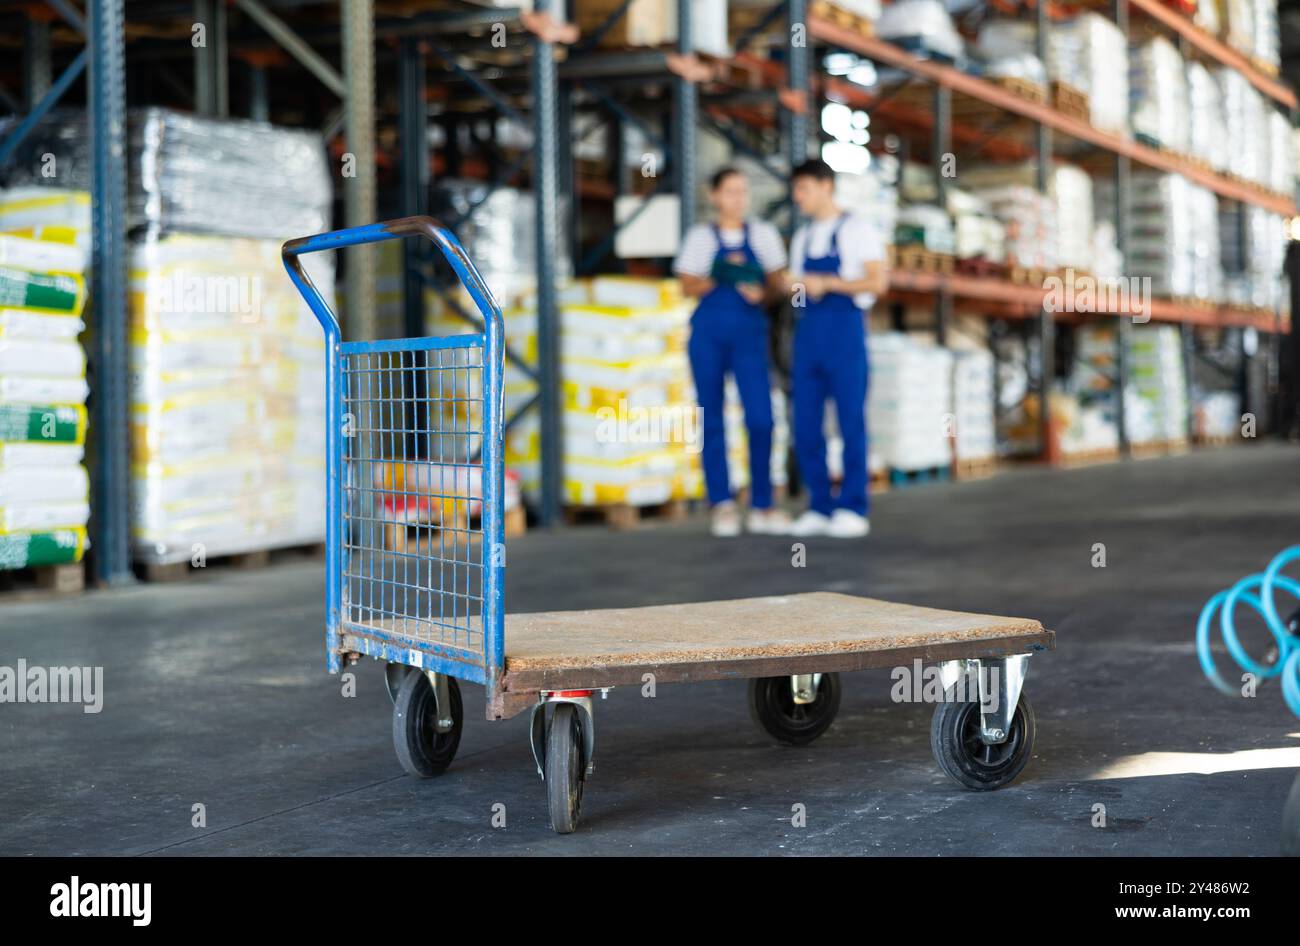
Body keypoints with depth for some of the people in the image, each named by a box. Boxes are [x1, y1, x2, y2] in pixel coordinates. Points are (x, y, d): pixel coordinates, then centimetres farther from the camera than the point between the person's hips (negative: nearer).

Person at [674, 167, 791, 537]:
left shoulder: (763, 234, 10)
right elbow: (688, 286, 4)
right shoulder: (701, 236, 7)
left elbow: (776, 282, 9)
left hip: (749, 331, 0)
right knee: (712, 419, 1)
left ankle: (762, 506, -1)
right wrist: (718, 277, -13)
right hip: (708, 332, 0)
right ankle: (723, 504, 8)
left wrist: (761, 291, -12)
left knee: (761, 418, -10)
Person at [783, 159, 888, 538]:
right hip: (807, 332, 6)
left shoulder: (857, 228, 1)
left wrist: (827, 282, -16)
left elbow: (877, 281, -8)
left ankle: (852, 509, 3)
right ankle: (820, 508, 10)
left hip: (845, 329, -6)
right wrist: (793, 286, -3)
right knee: (806, 425, 2)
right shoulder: (802, 237, 18)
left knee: (851, 421, -3)